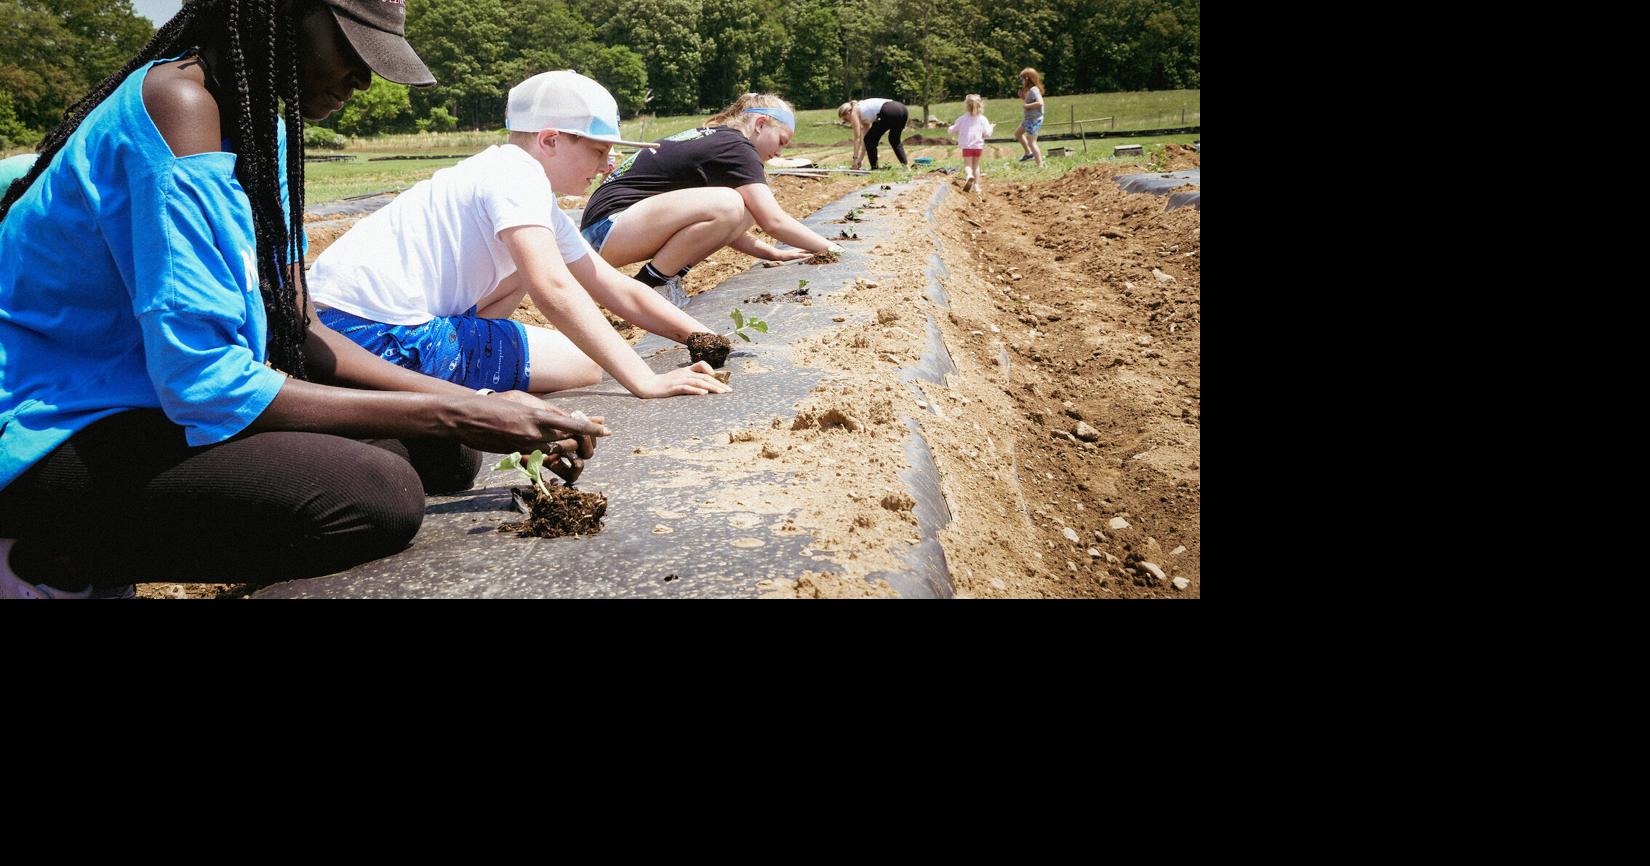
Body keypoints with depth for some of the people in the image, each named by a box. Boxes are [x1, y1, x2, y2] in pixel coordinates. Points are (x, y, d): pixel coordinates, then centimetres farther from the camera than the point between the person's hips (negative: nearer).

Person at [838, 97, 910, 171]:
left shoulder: (854, 113, 12)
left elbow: (857, 138, 8)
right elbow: (864, 138, 35)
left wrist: (855, 158, 12)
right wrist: (859, 160, 35)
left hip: (889, 112, -9)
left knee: (870, 141, 7)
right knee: (894, 141, 30)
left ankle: (874, 168, 8)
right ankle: (906, 165, 18)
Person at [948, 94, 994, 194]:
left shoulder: (962, 119, -3)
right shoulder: (983, 119, -2)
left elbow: (953, 129, 6)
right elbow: (986, 133, -5)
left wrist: (949, 129, 30)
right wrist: (991, 128, 15)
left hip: (967, 146, -2)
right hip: (978, 146, 2)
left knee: (967, 165, -3)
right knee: (976, 166, 17)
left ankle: (969, 175, -36)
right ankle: (976, 185, 18)